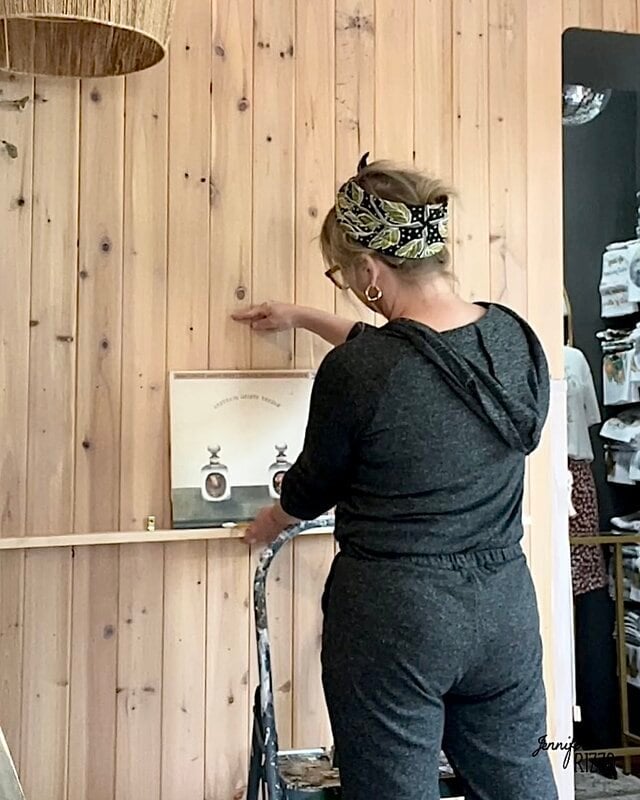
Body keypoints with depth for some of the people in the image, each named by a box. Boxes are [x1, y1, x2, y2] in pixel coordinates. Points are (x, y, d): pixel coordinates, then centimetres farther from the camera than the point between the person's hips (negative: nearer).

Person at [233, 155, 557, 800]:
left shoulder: (350, 374, -20)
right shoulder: (514, 335, -2)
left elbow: (313, 487, -1)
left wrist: (271, 522, 21)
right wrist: (305, 319, 29)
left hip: (392, 615, -6)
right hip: (505, 605, 6)